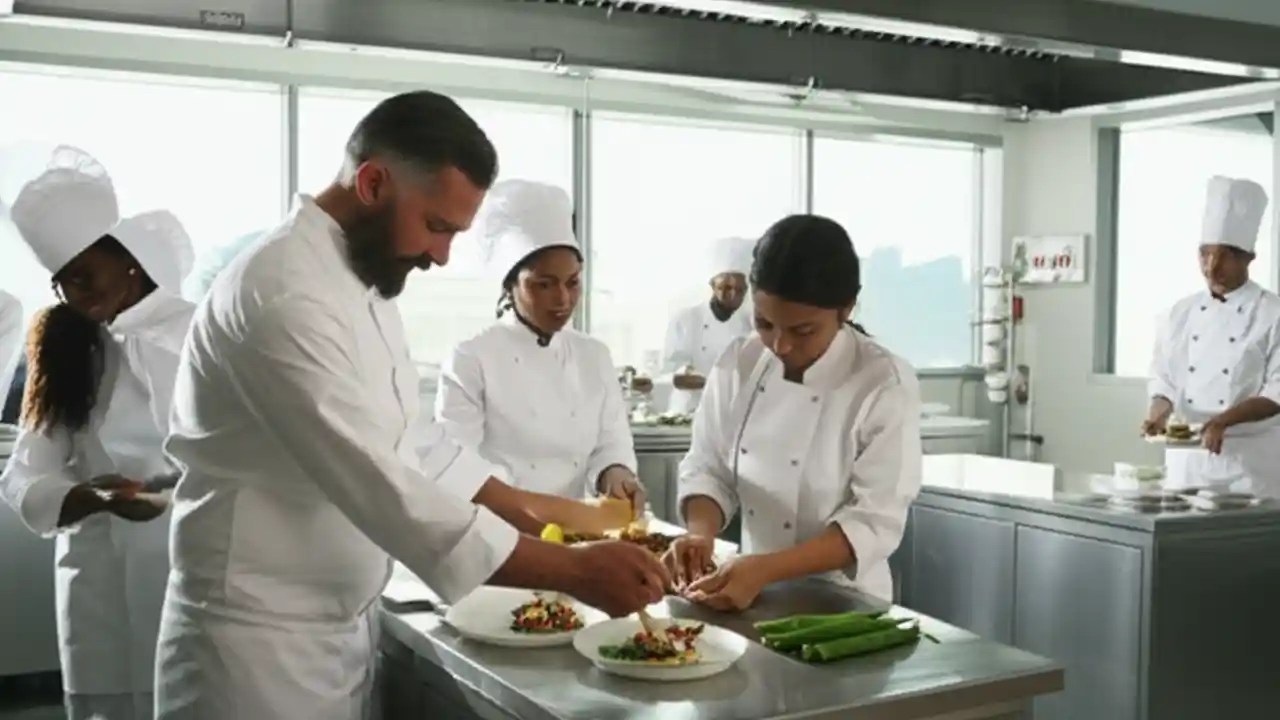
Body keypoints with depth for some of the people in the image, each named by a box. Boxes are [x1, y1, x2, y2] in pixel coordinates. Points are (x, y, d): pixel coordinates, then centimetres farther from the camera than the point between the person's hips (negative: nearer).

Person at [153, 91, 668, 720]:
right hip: (262, 642, -9)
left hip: (343, 627, 9)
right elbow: (379, 488, -31)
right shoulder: (283, 293, -25)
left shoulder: (361, 282, 8)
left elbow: (407, 445, 14)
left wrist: (540, 515, 4)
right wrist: (575, 572, -29)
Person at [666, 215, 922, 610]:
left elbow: (875, 523, -16)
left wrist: (765, 569, -27)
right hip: (754, 594, 3)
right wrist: (702, 533, -17)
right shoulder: (738, 363, -1)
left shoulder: (886, 385, -13)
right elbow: (708, 468, 3)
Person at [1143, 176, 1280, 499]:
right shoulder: (1181, 313, 8)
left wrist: (1224, 421, -22)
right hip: (1187, 456, 4)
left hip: (1250, 458, -3)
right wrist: (1160, 411, -11)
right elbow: (1164, 379, 9)